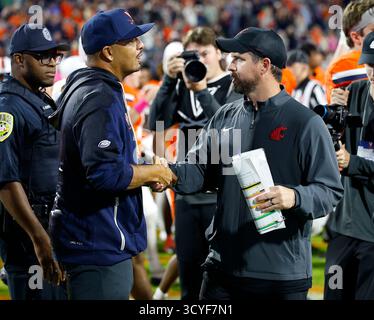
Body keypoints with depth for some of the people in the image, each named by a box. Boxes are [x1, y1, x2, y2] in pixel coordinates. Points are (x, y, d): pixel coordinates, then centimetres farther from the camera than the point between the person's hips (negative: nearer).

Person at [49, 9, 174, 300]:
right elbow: (105, 175, -28)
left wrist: (143, 174, 12)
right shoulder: (102, 99, -19)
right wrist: (153, 173, -12)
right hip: (101, 247, -11)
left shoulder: (81, 89, 14)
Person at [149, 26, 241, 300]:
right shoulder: (182, 86, 10)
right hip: (187, 194, 5)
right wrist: (169, 80, -11)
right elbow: (157, 123, -2)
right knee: (189, 273, 10)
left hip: (222, 196, -4)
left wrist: (202, 91, -24)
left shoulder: (234, 87, -2)